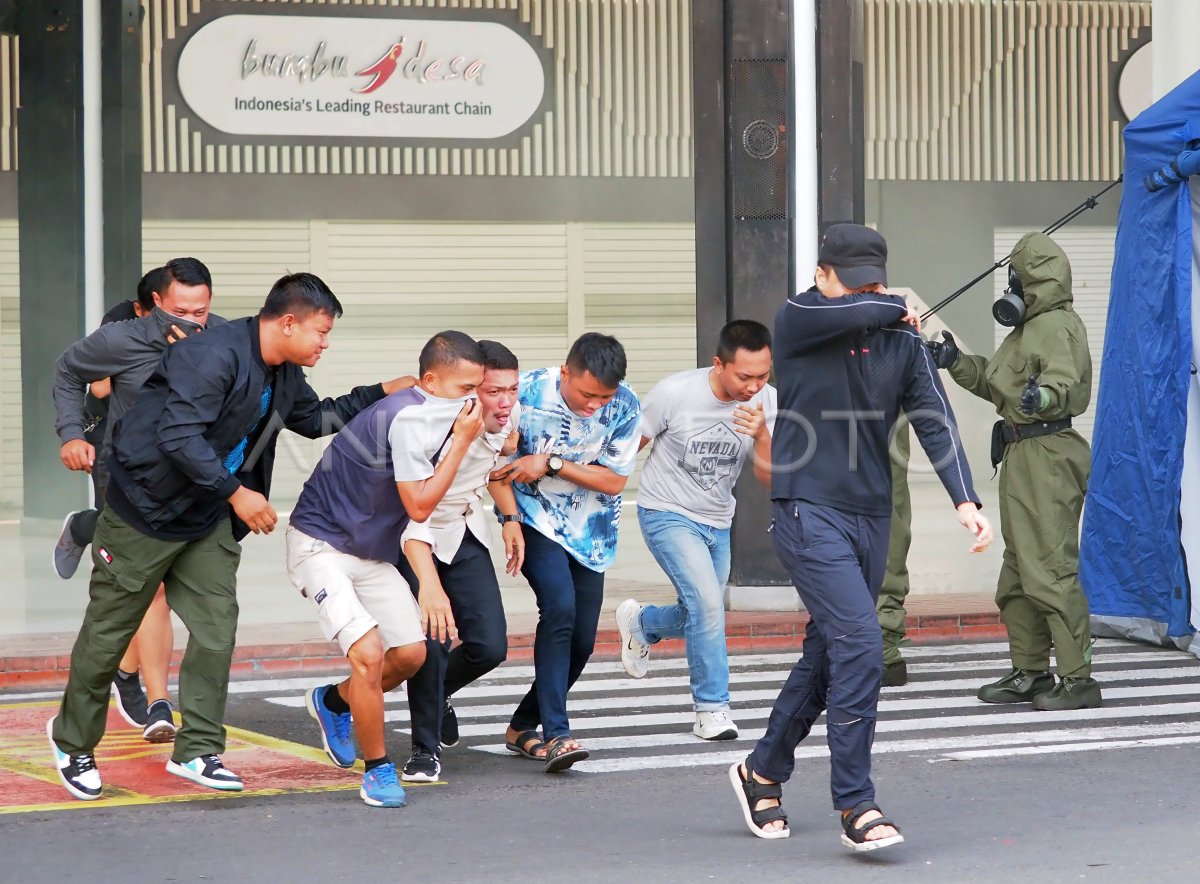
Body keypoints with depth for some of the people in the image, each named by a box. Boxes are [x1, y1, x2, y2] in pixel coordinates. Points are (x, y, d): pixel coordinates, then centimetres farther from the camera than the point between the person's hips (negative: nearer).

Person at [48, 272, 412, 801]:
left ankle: (197, 751, 5)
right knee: (109, 631, 4)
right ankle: (72, 741, 20)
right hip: (144, 505, -8)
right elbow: (178, 436, -31)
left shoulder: (284, 376, 6)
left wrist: (380, 394, 16)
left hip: (207, 519, 8)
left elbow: (314, 418, 24)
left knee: (217, 628, -1)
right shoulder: (213, 356, -25)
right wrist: (236, 492, -29)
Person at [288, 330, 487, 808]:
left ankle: (334, 701, 32)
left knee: (411, 653, 5)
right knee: (368, 652, -21)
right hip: (321, 544, -9)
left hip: (372, 551, 9)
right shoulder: (406, 418, -26)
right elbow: (419, 505, -24)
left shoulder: (436, 413, 2)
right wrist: (462, 441, -21)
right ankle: (378, 769, -5)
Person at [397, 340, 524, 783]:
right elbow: (414, 512, -45)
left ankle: (438, 693, 31)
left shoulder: (508, 416, -12)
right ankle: (425, 748, 0)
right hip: (416, 541, -6)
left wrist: (510, 518, 6)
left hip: (466, 535, 6)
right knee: (430, 636, -21)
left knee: (490, 647, -3)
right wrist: (429, 585, -58)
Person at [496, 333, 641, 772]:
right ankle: (556, 734, -24)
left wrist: (551, 463, -22)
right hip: (535, 519, -3)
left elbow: (615, 480, -12)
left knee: (582, 640, 3)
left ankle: (523, 726, 24)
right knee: (560, 607, -25)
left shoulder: (625, 406, -14)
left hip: (589, 533, 3)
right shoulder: (528, 390, -19)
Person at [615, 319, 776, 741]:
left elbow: (769, 478, -12)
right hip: (668, 515, -5)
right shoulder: (674, 393, -23)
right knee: (707, 603, -21)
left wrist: (761, 435, -30)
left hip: (717, 522, 5)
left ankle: (640, 621, 49)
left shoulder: (766, 402, -12)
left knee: (701, 618, 17)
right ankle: (712, 708, -8)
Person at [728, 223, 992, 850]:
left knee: (828, 653, 14)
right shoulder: (796, 320, -6)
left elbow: (935, 421, -4)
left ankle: (762, 771, 33)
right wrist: (897, 309, -3)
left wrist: (965, 501, -17)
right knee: (859, 647, -17)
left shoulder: (903, 341, 5)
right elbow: (859, 314, -25)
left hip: (871, 516, 6)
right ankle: (855, 808, -12)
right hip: (810, 512, -6)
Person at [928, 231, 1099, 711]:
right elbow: (997, 382, 29)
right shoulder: (1030, 327, 20)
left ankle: (1078, 677, -11)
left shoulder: (1059, 326, -13)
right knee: (1017, 571, 16)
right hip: (1021, 456, 11)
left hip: (1047, 457, -11)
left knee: (1050, 568, -13)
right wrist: (957, 362, 29)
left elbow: (1063, 382, -30)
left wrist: (1042, 396, -50)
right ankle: (1030, 671, 25)